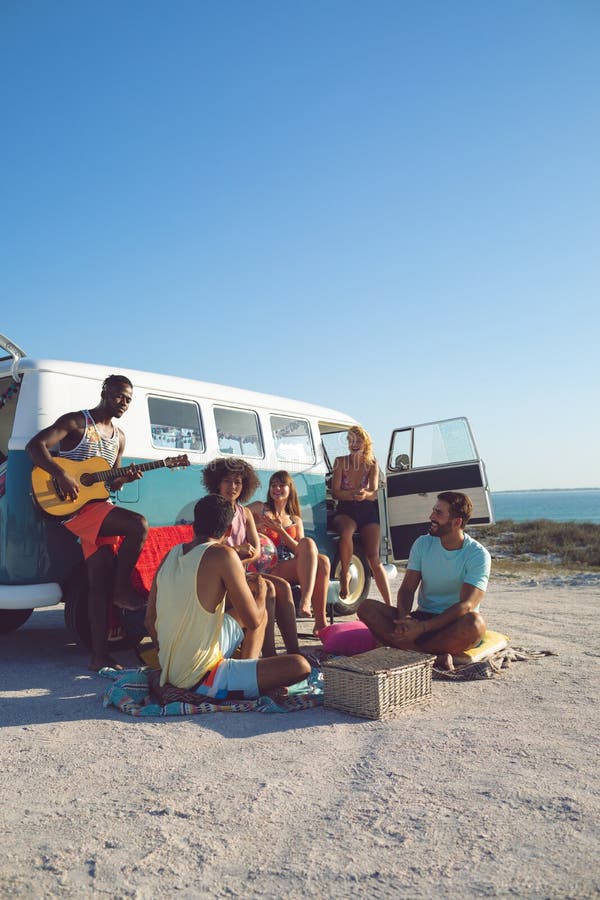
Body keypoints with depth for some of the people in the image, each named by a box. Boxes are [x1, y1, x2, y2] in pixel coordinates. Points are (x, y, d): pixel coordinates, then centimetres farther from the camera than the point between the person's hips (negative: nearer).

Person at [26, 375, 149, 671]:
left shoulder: (119, 437, 19)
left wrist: (124, 478, -1)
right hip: (75, 506, -6)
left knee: (100, 581, -3)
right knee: (139, 525, -27)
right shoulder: (76, 422, -1)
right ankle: (122, 589, -7)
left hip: (101, 507, 6)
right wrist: (61, 474, -25)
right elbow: (35, 445, -12)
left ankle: (99, 656, -3)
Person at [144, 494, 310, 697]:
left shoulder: (171, 554, 4)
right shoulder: (222, 554, -17)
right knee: (300, 666, -11)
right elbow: (253, 621, -15)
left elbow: (150, 621, 10)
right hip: (200, 679, -8)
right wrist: (259, 601, 8)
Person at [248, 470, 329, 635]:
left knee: (322, 561, -28)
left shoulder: (296, 520, 22)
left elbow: (301, 551, 8)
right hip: (269, 569, -4)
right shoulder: (260, 508, 13)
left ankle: (321, 622, -32)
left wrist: (280, 531, -4)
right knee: (309, 542, -29)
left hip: (292, 569, 4)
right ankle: (305, 602, -43)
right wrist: (254, 528, -13)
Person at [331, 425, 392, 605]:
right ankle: (344, 575, -14)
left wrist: (365, 494, -30)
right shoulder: (340, 462, 2)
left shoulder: (372, 464, 4)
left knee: (374, 558, -14)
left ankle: (390, 605, -13)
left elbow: (374, 494, -6)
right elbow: (335, 493, -6)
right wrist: (353, 494, -25)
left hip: (368, 512, 1)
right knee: (346, 534, -37)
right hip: (346, 511, -1)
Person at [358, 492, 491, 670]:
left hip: (454, 625, -4)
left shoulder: (478, 554, -11)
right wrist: (404, 617, -23)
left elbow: (466, 605, -21)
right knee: (367, 608, -19)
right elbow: (407, 589, 1)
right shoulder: (423, 544, 4)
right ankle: (435, 656, -31)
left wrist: (422, 628, -30)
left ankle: (405, 649, -26)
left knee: (475, 623, -39)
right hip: (422, 617, 4)